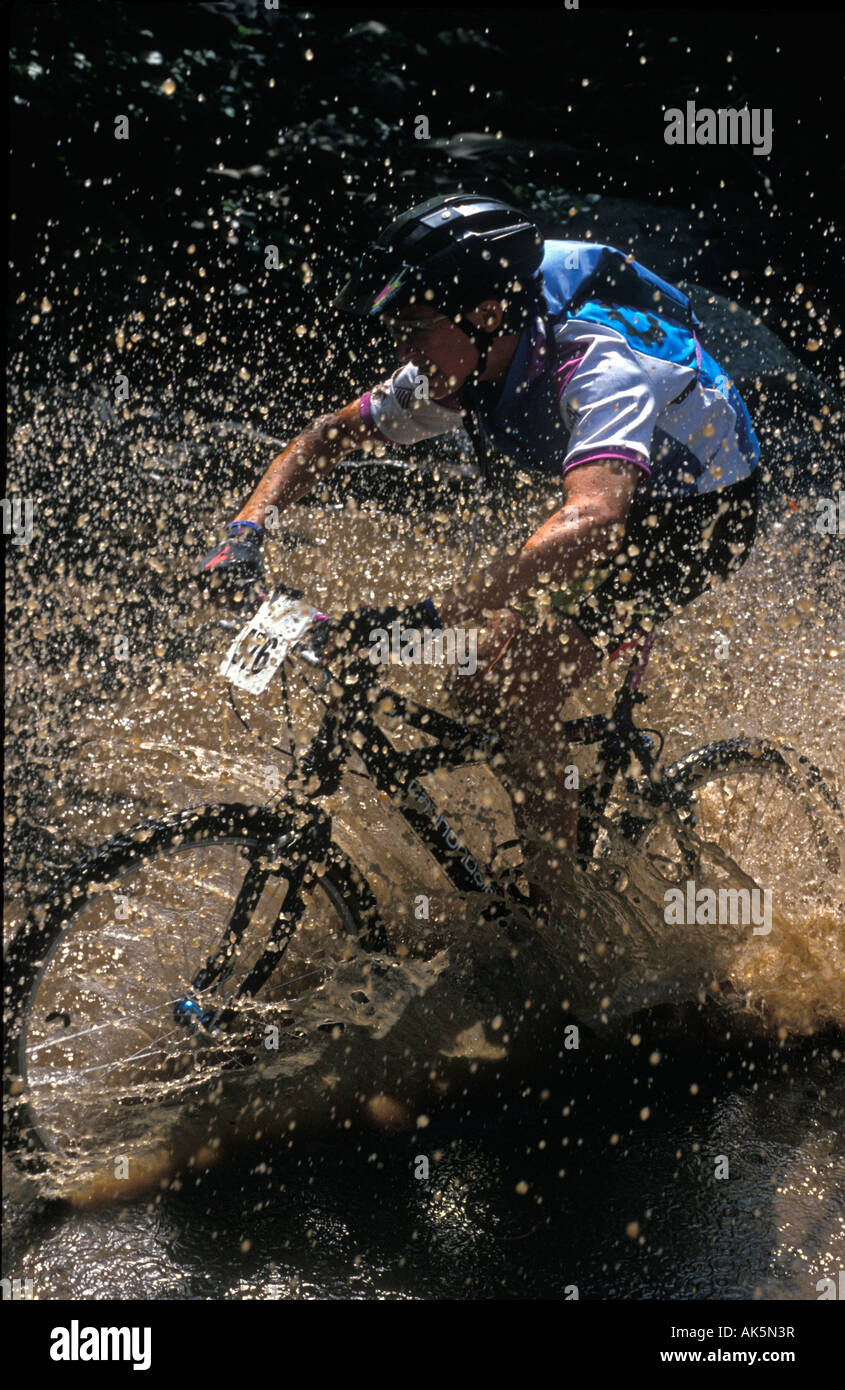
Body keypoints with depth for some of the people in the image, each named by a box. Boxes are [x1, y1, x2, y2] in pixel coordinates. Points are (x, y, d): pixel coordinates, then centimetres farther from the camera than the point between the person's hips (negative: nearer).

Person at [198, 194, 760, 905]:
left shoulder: (597, 371, -38)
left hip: (705, 515, -7)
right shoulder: (461, 372, -15)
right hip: (620, 500, 7)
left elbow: (589, 524, -54)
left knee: (519, 700, -16)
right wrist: (246, 529, -21)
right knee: (485, 680, 1)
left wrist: (426, 618, -60)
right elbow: (327, 438, -4)